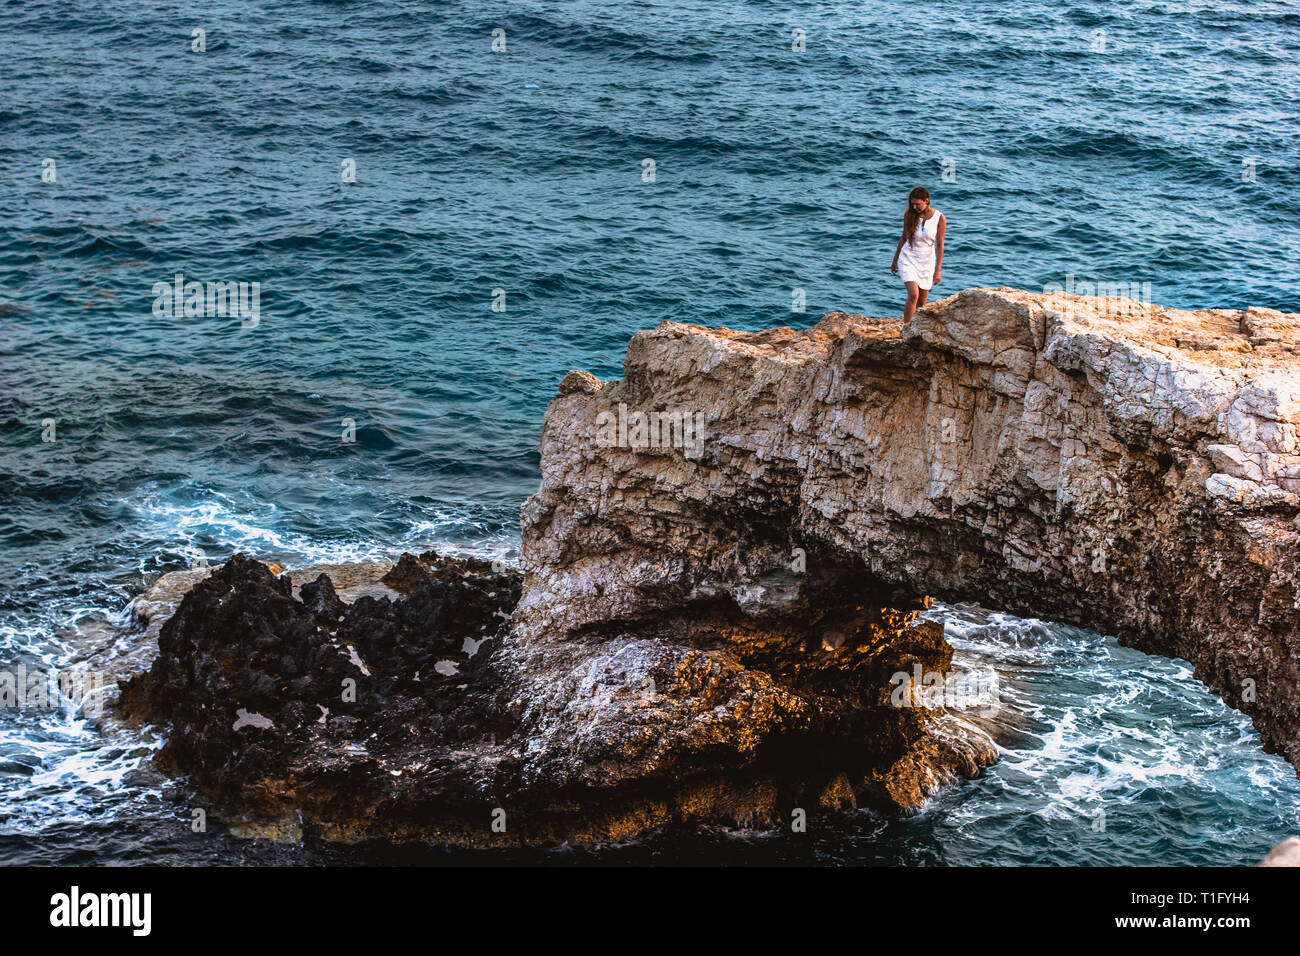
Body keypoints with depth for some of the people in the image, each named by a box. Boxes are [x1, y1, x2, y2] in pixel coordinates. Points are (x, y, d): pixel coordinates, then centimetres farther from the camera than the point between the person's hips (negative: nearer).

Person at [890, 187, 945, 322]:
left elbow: (940, 246, -5)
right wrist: (895, 260, 14)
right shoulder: (909, 215, -5)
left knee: (922, 302, 5)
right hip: (908, 259, -1)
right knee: (913, 295, -19)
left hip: (927, 262, 1)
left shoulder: (939, 218, -9)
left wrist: (938, 270, -8)